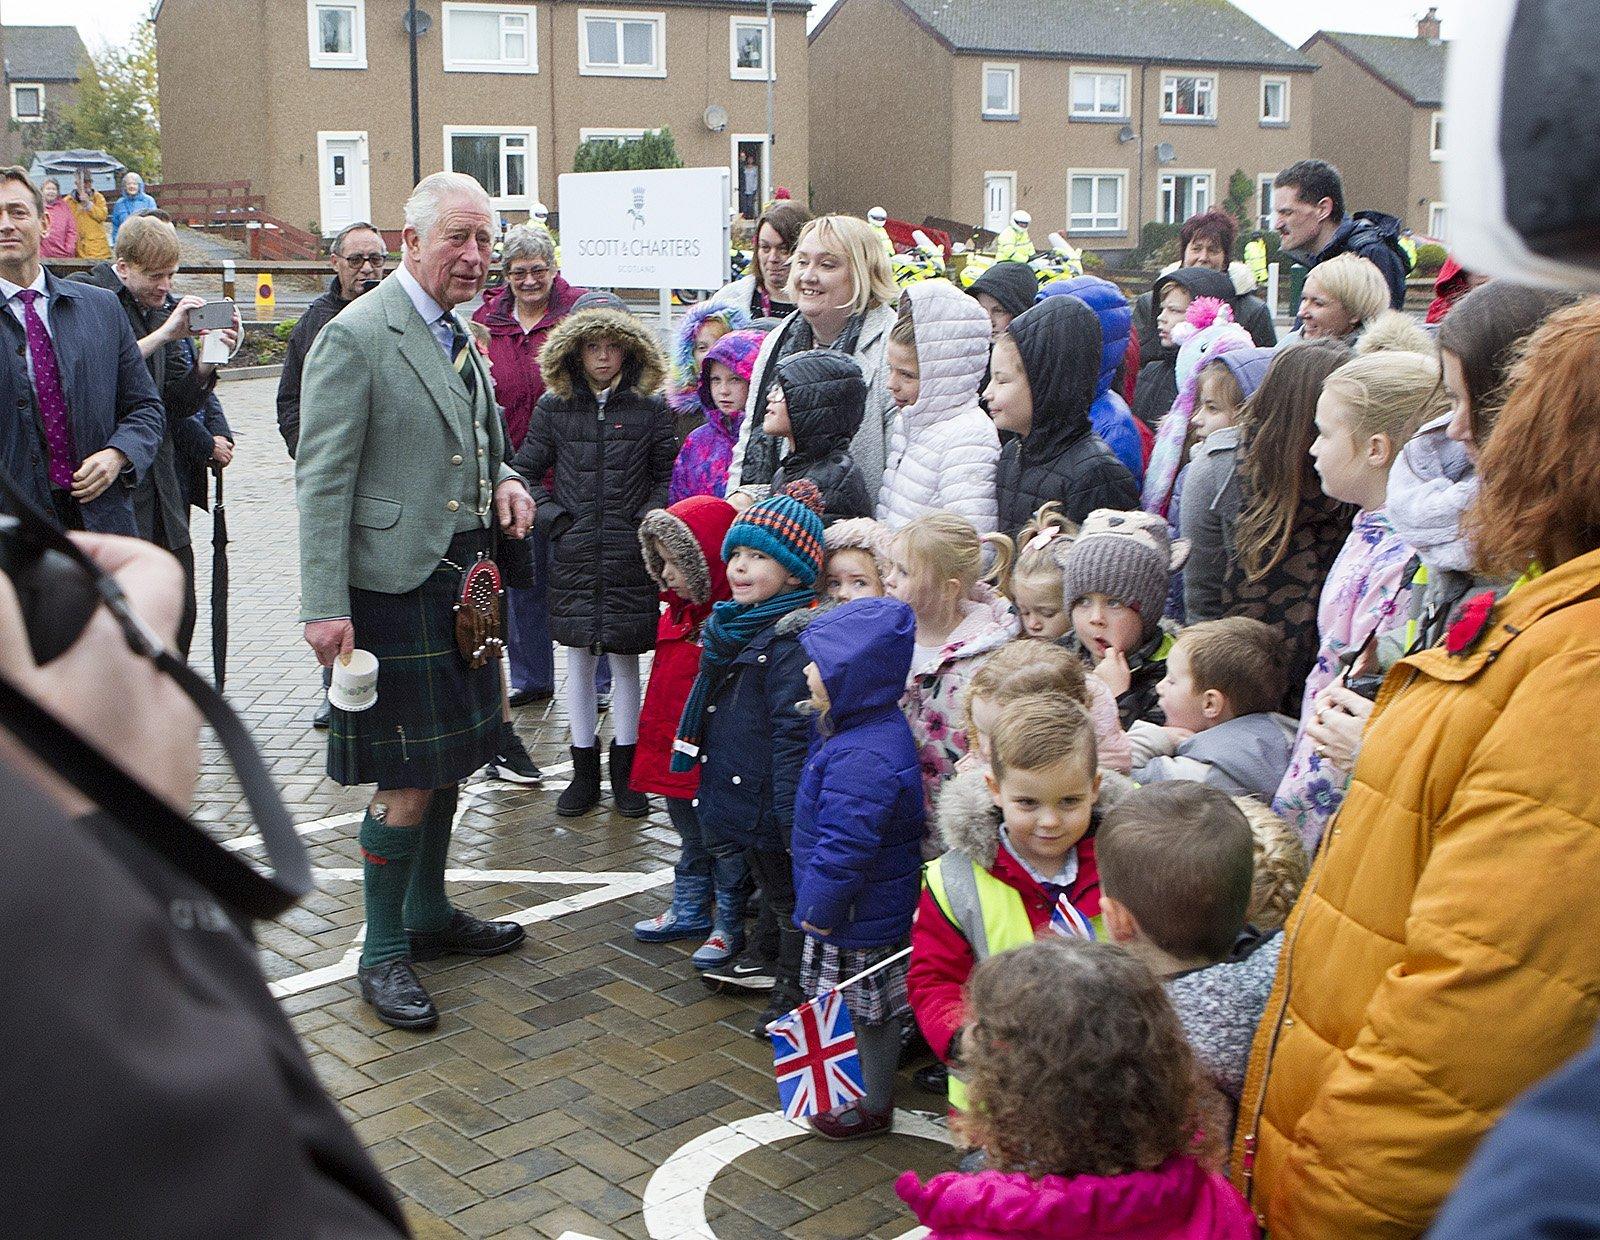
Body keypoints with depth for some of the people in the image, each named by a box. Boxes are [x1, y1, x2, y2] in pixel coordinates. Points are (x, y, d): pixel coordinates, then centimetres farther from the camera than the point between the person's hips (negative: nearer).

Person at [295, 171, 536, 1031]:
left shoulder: (460, 336, 13)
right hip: (395, 586, -8)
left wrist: (504, 484, 2)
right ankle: (383, 954, 11)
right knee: (409, 780, -4)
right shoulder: (356, 337, -13)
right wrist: (324, 606, -20)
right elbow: (322, 479, -16)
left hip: (461, 581, 8)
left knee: (449, 761, 16)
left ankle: (429, 917, 33)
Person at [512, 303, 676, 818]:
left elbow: (668, 476, 7)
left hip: (630, 556, -1)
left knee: (625, 659, 5)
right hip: (573, 553, 1)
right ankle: (584, 771, 18)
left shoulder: (651, 408, 2)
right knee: (578, 659, 7)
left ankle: (624, 771, 17)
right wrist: (551, 516, -2)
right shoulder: (553, 406, 4)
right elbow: (526, 470, 10)